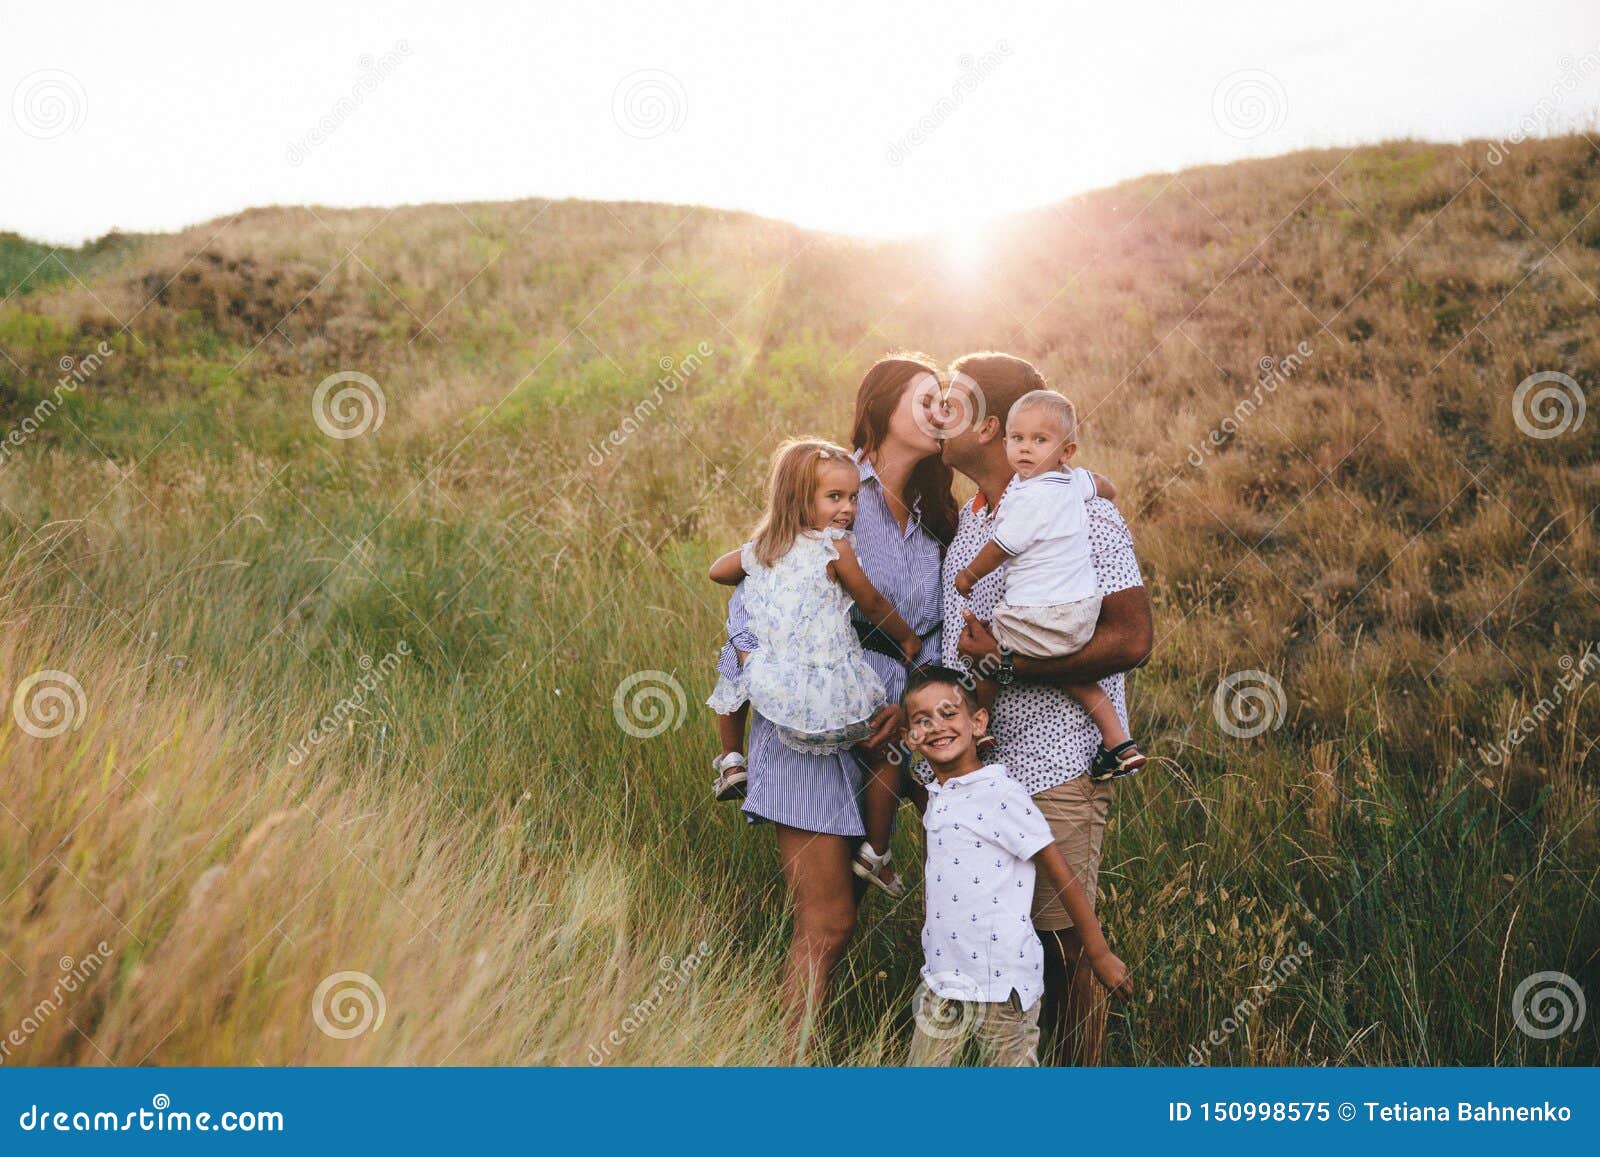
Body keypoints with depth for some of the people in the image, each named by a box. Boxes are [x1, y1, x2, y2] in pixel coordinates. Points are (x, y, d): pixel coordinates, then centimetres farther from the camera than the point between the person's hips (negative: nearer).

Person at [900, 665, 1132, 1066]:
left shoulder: (1002, 796, -14)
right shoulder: (936, 799, 8)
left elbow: (1059, 875, -11)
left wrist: (1099, 952, -7)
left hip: (1003, 987, -7)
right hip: (942, 982, 7)